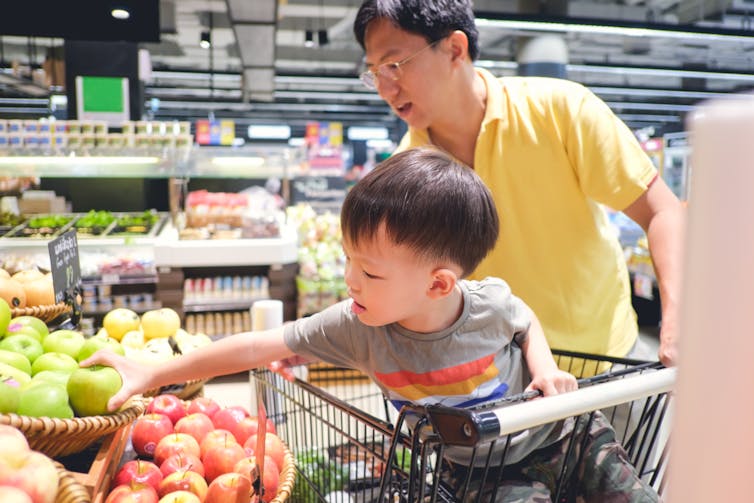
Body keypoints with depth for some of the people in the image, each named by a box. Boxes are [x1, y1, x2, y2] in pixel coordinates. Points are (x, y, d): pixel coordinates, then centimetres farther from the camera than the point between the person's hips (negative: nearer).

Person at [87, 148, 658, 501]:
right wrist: (153, 372, -20)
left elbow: (525, 319, 0)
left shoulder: (489, 302, -26)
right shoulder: (356, 327, -25)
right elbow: (260, 346, -23)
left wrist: (544, 367, -19)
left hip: (550, 432, 0)